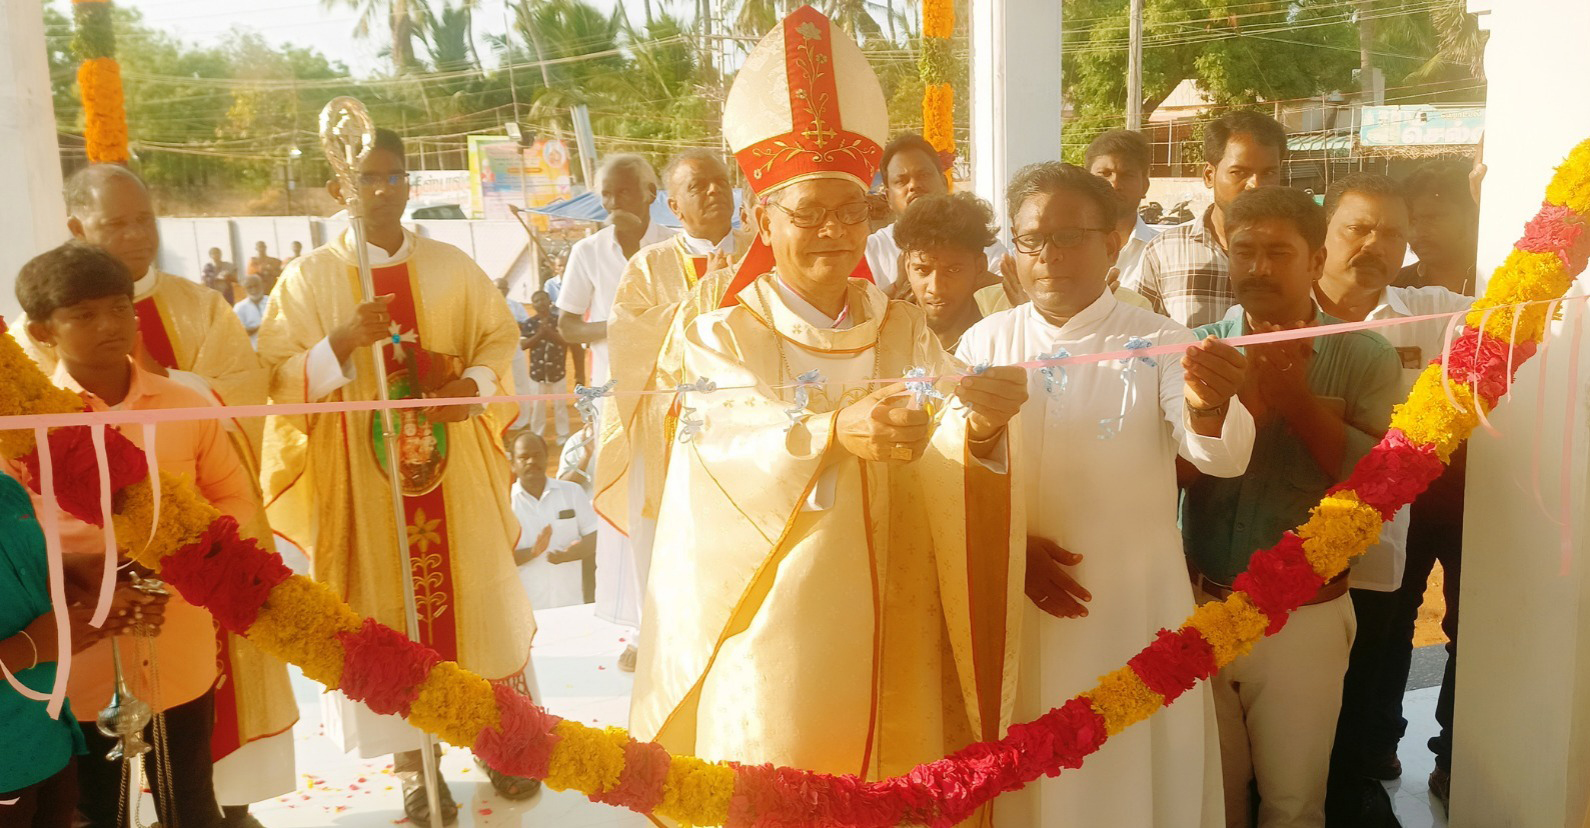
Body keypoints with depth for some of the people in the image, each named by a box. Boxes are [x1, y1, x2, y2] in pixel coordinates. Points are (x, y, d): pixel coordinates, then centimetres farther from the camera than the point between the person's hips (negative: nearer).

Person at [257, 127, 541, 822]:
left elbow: (500, 340, 7)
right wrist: (342, 342, -22)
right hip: (362, 478, -2)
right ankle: (413, 760, 18)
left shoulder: (452, 267, 5)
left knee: (475, 593, 8)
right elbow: (276, 378, -6)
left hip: (454, 469, 2)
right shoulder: (309, 277, -2)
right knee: (390, 606, 5)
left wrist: (472, 386, -13)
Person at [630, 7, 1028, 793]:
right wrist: (836, 431, -43)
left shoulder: (905, 331, 5)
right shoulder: (721, 339, -4)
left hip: (893, 649, 3)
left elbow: (947, 474, -11)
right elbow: (739, 453, -24)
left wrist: (980, 428, -34)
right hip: (772, 653, -3)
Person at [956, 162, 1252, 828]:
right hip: (1010, 608, 2)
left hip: (1133, 609, -1)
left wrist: (1209, 406, -43)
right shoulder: (984, 343, 2)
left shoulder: (1160, 343, -5)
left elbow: (1221, 455, -20)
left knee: (1129, 772, 10)